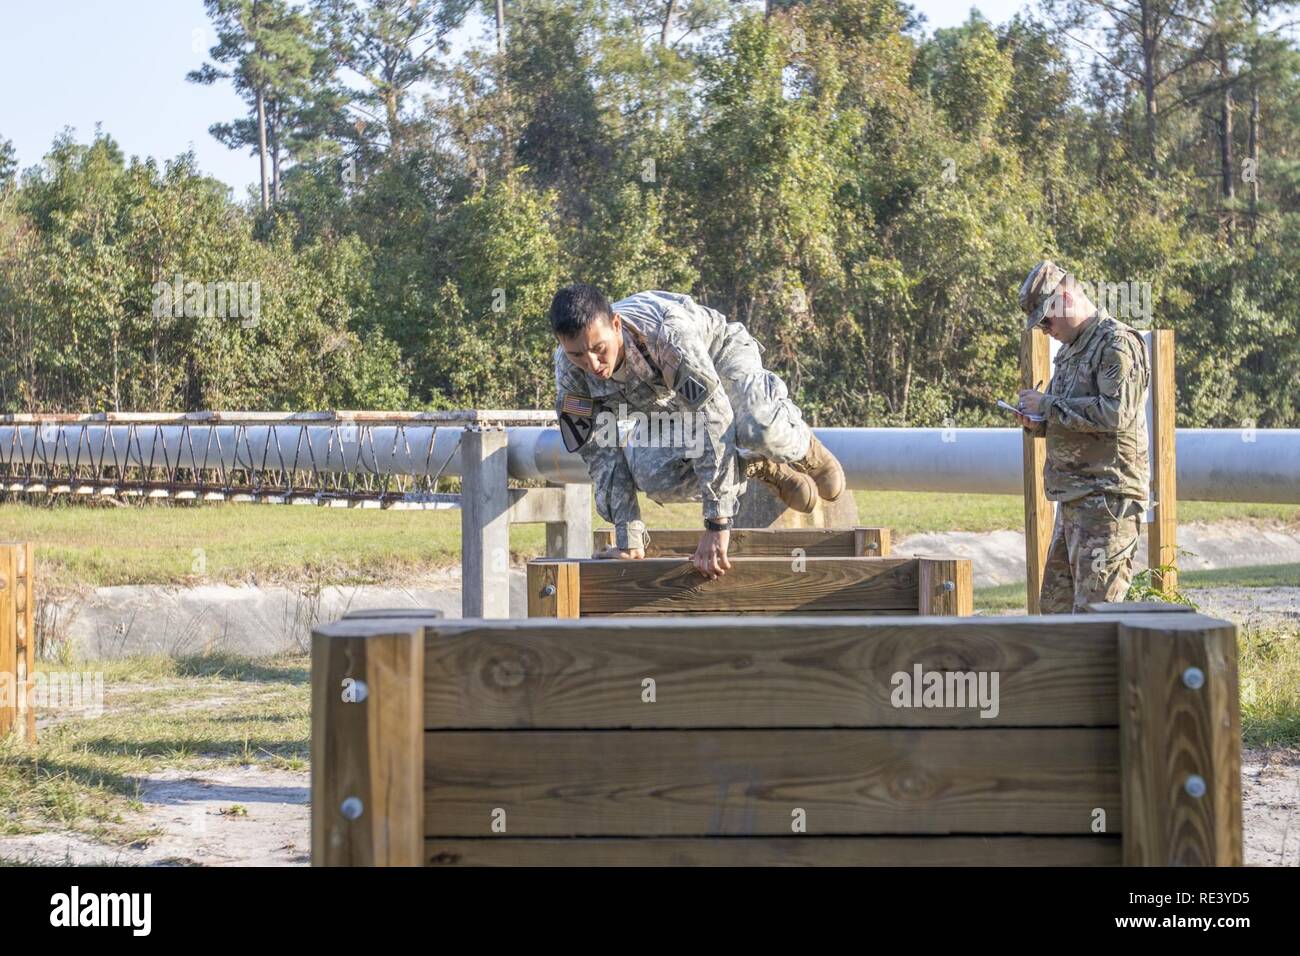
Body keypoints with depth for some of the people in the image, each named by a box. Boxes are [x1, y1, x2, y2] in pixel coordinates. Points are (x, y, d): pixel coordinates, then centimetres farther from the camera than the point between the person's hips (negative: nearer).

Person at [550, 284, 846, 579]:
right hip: (664, 401, 5)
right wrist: (628, 542, -27)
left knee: (758, 429, -38)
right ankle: (759, 468, 2)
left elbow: (712, 423, -46)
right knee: (653, 477, -26)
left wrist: (717, 526, -48)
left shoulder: (668, 333, -44)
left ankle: (803, 447, 2)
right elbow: (602, 452, -22)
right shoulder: (569, 370, -30)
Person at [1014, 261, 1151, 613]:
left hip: (1106, 498, -10)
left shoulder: (1118, 344, -11)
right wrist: (1038, 423, 6)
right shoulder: (1070, 349, 20)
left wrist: (1048, 405, -16)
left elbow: (1116, 413, -23)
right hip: (1072, 500, 10)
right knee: (1055, 605, 12)